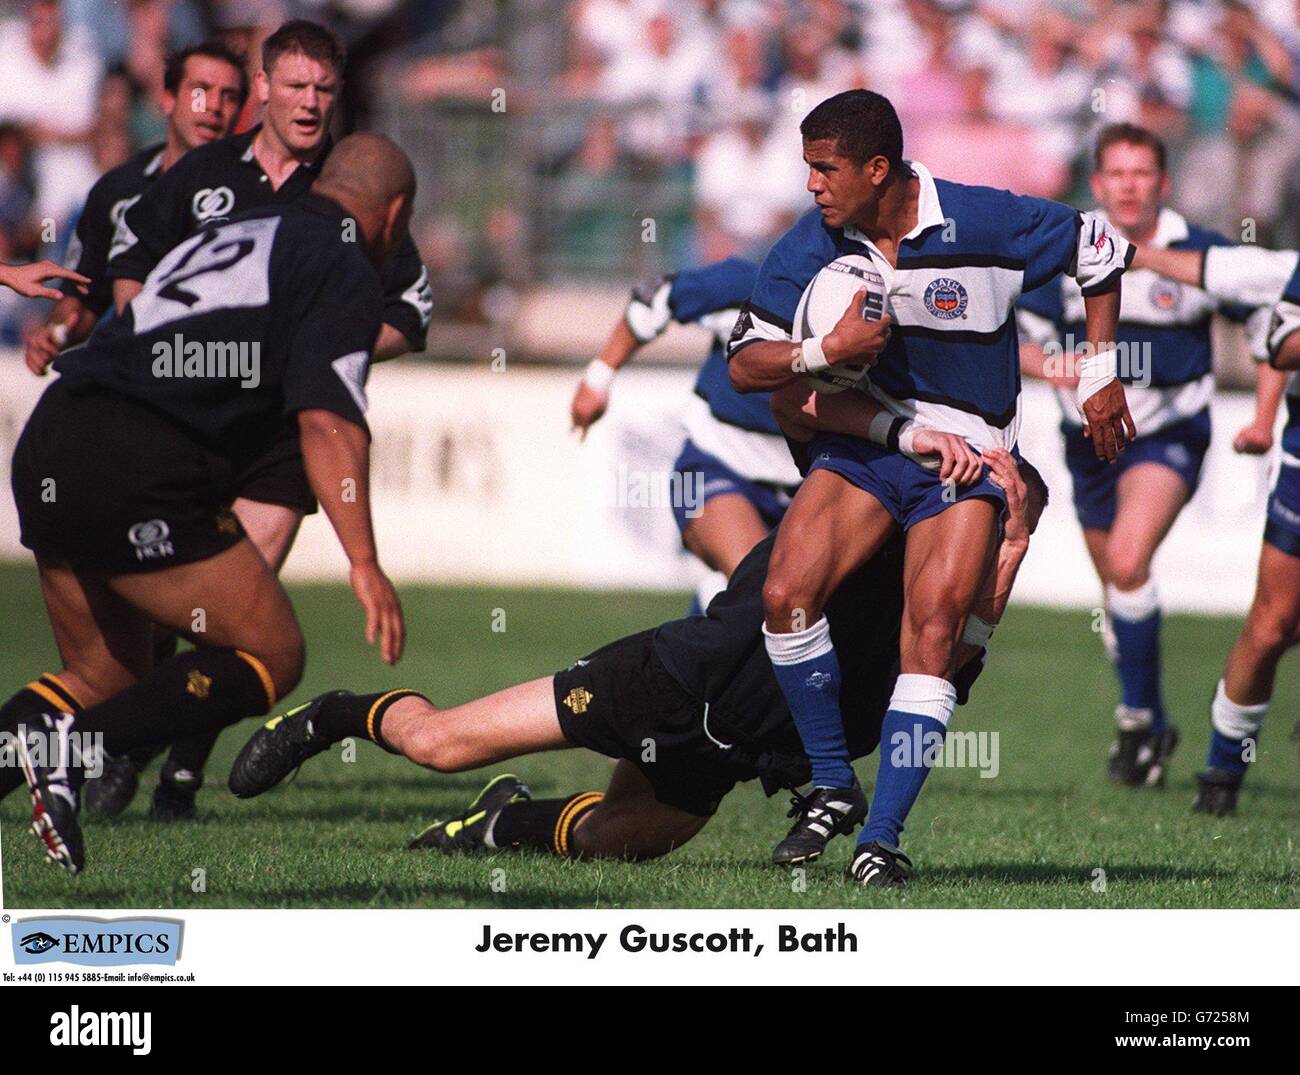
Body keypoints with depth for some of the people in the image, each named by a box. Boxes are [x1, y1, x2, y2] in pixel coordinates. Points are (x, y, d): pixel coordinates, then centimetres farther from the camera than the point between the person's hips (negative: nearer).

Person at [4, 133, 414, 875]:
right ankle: (70, 745, -17)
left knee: (107, 678, 20)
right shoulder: (345, 272, 2)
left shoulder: (229, 236, 27)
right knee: (272, 655, 2)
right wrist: (365, 563, -18)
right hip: (139, 474, -8)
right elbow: (328, 422, -12)